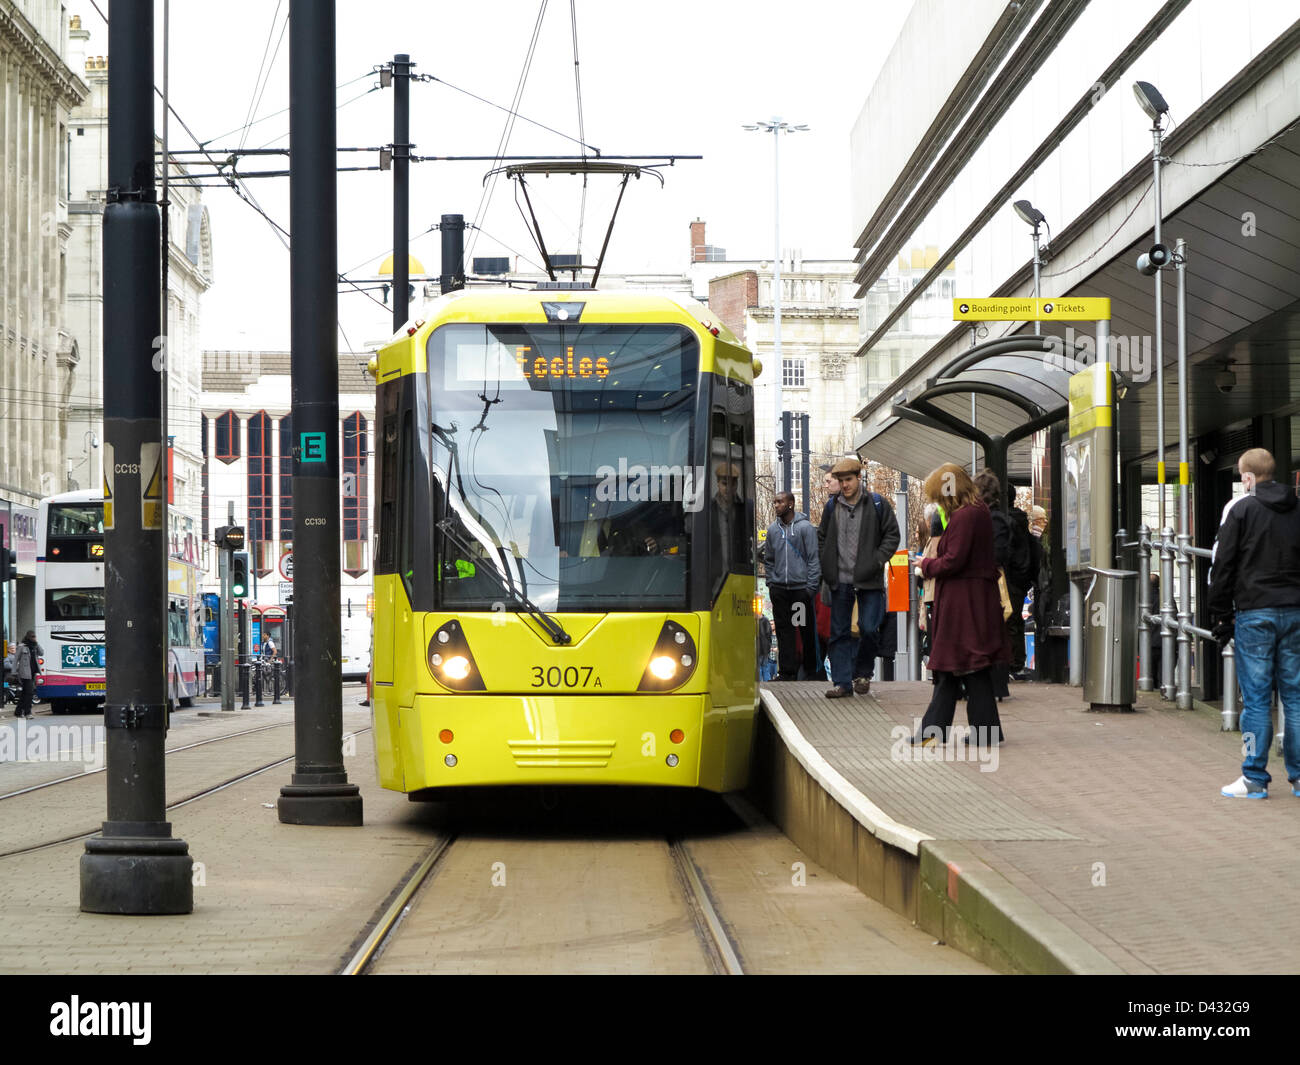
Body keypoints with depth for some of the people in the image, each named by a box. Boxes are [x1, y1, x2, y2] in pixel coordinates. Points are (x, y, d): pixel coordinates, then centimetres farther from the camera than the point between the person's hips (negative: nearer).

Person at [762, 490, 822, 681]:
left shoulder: (805, 527, -3)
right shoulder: (773, 529, 10)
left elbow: (814, 558, -4)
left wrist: (811, 586, -10)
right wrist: (771, 582, 8)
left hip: (801, 588, -4)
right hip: (779, 589, 4)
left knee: (807, 630, 2)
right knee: (784, 630, 2)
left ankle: (811, 670, 12)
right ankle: (788, 670, 4)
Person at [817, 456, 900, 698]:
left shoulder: (877, 504, 0)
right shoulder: (832, 506, 9)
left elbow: (892, 534, 3)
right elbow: (822, 538, 17)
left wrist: (877, 560, -9)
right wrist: (826, 566, 4)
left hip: (869, 579, -3)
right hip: (841, 580, 3)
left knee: (869, 629, -8)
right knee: (839, 632, 3)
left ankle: (862, 673, 13)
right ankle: (842, 682, 7)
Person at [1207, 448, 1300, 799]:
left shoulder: (1242, 511, -4)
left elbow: (1224, 568, -4)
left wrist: (1220, 615, 2)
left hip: (1255, 614, -4)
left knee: (1256, 698, -2)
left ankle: (1254, 778, -1)